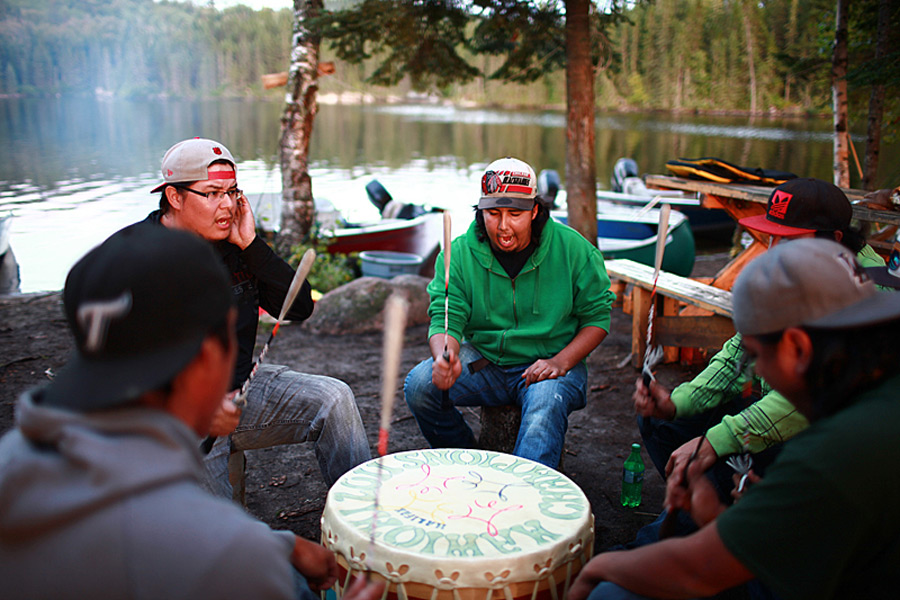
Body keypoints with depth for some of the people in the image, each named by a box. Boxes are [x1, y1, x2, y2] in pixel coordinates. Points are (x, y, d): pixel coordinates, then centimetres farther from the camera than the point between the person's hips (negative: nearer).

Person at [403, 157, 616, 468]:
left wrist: (560, 362, -17)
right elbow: (446, 318, -9)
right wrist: (445, 355, -34)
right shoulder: (459, 253, -6)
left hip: (549, 363, -2)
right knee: (418, 384, -19)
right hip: (482, 360, 3)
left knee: (546, 405, -35)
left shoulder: (573, 249, -9)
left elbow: (597, 316, -1)